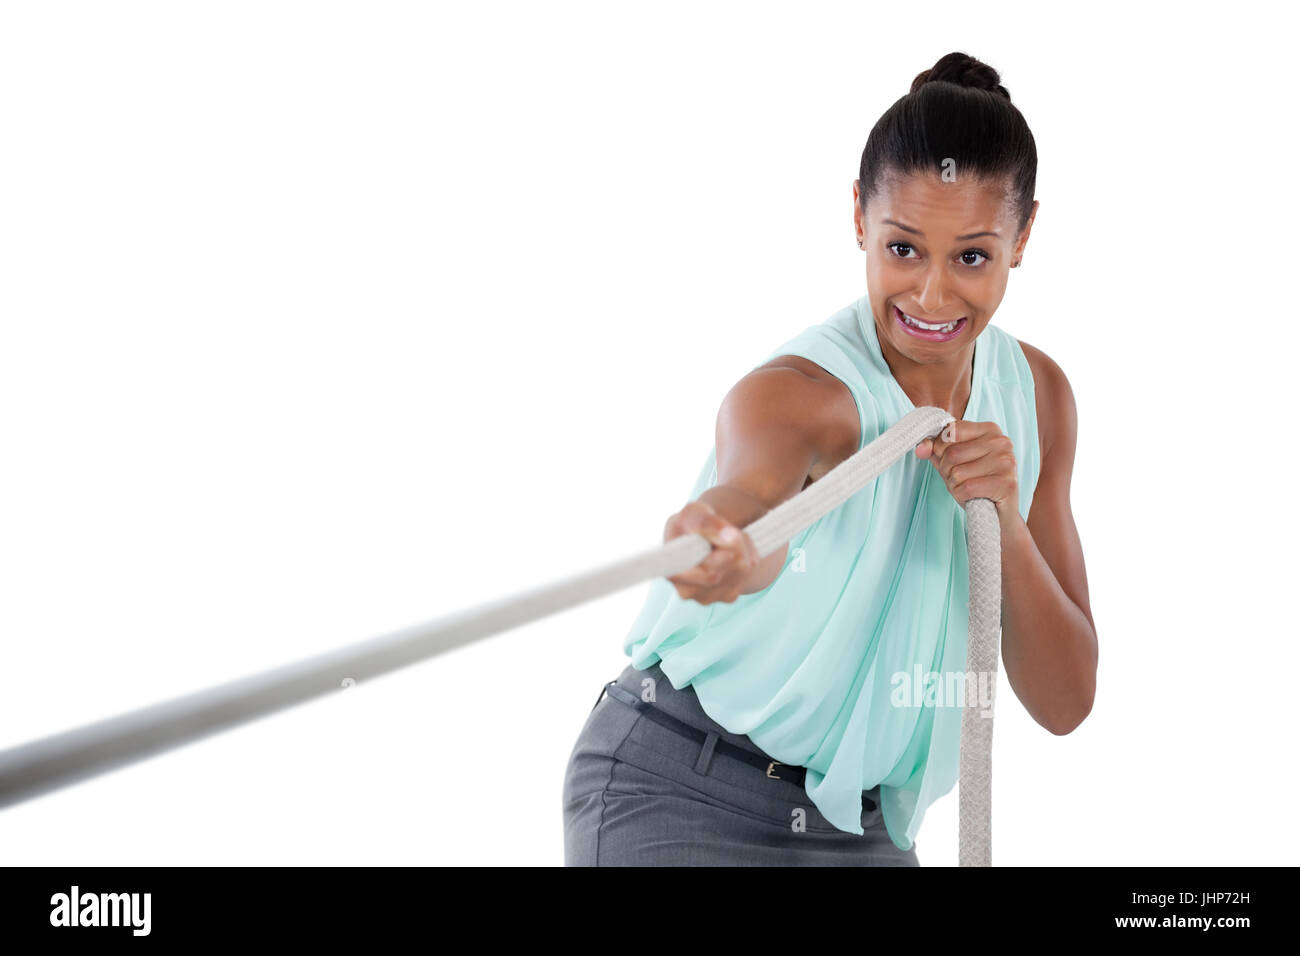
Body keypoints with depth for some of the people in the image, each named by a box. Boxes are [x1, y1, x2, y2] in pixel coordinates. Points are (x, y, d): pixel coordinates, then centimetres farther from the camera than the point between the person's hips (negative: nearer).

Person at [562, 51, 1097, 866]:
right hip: (682, 798, -5)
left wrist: (1006, 524, -22)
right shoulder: (797, 395, -22)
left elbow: (1064, 703, -6)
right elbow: (754, 485, -47)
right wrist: (728, 541, -70)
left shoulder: (1038, 396, -4)